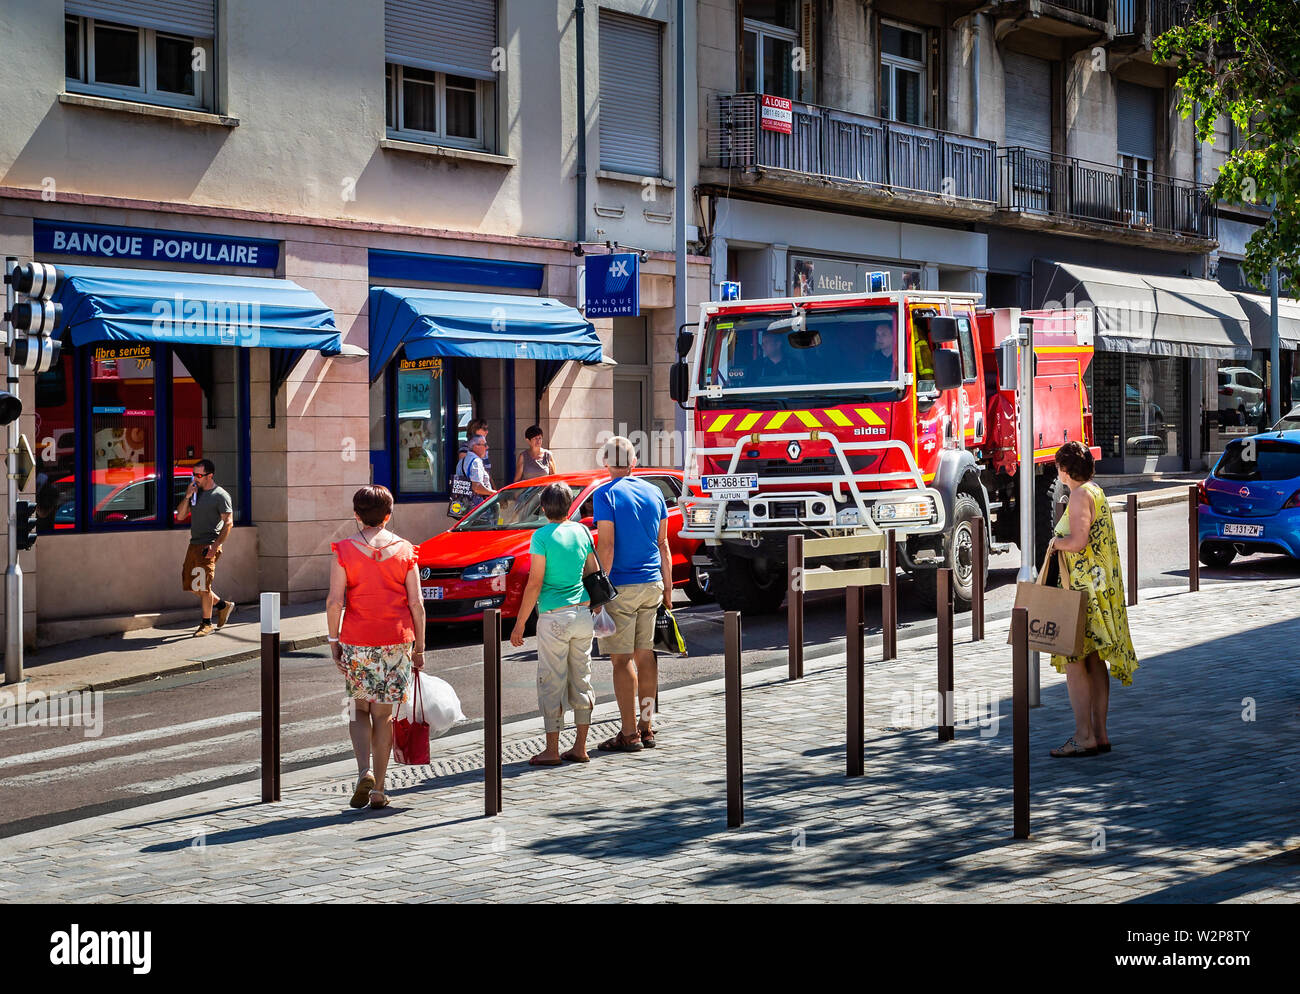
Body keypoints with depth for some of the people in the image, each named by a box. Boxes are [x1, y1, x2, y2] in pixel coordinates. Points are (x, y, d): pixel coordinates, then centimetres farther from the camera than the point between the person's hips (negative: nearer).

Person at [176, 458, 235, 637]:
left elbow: (228, 523, -12)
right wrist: (187, 496, -2)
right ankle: (223, 605, 25)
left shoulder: (221, 496, -8)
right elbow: (180, 516, 13)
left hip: (209, 546, -8)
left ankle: (207, 624, 6)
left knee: (203, 586, -7)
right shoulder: (196, 493, 15)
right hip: (194, 545, 8)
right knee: (191, 585, 9)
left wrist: (215, 546, -20)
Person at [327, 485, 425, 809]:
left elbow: (335, 601, -8)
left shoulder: (344, 551, -4)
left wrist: (333, 641, 2)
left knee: (359, 711, 14)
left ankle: (364, 772, -7)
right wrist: (419, 647, 7)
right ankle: (378, 789, 11)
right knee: (384, 715, 9)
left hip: (357, 643, -1)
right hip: (397, 641, 1)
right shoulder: (404, 550, 0)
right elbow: (416, 603, 0)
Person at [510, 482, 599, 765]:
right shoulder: (582, 531, 7)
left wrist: (519, 624, -6)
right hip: (583, 614, 6)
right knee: (581, 681, 11)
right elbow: (594, 575, 11)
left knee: (551, 683, 1)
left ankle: (552, 750, 3)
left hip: (554, 617, -5)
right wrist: (597, 610, 24)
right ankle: (580, 747, 15)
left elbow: (535, 584, -11)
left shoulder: (542, 536, -9)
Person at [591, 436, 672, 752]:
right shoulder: (654, 492, 9)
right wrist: (667, 588, 17)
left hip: (620, 587, -6)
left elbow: (606, 547, -15)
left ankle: (629, 734, -2)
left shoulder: (605, 494, -9)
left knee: (622, 660, -3)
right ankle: (647, 728, 17)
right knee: (645, 656, 12)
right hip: (651, 585, 6)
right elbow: (663, 545, 12)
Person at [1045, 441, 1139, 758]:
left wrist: (1055, 542, -6)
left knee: (1074, 661, -7)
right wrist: (1061, 541, 17)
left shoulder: (1080, 495, -14)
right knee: (1094, 663, 11)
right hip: (1103, 586, 10)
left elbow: (1078, 541, -24)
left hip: (1084, 588, -10)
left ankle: (1084, 737, -8)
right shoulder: (1096, 492, 16)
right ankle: (1100, 734, 14)